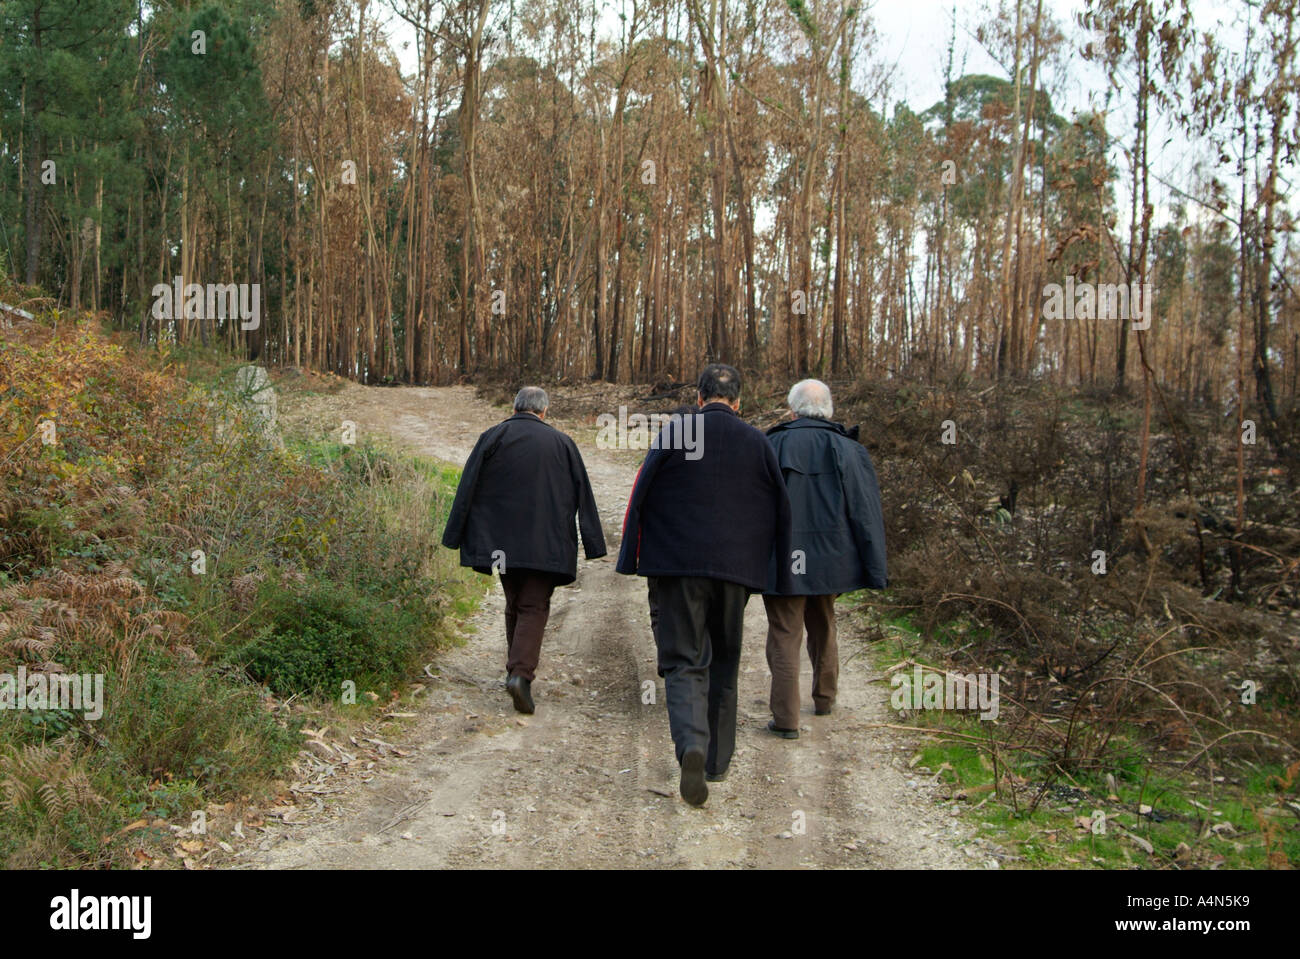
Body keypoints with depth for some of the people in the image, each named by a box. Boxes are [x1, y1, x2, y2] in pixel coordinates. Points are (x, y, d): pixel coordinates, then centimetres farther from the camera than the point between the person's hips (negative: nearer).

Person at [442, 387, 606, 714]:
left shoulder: (492, 437, 3)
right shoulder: (562, 443, 4)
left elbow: (468, 488, 1)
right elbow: (583, 496, 4)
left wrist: (456, 537, 5)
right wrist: (593, 546, 7)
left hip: (502, 541, 2)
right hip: (545, 544, -2)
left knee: (514, 605, 17)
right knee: (534, 607, -1)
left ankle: (518, 667, 25)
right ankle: (521, 673, -18)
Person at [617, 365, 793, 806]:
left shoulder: (673, 432, -1)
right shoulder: (757, 443, 7)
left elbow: (640, 497, -2)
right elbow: (780, 510, 11)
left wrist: (631, 561, 6)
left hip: (679, 566, -2)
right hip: (736, 569, 2)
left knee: (684, 660, 1)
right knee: (724, 662, 15)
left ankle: (692, 744, -24)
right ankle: (718, 761, 24)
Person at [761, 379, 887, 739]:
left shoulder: (770, 447, -3)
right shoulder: (848, 451, -1)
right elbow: (867, 515, -3)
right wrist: (876, 572, 1)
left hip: (781, 560, -2)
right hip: (829, 560, 3)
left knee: (784, 635, 2)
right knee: (822, 628, 23)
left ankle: (786, 718, -3)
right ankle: (824, 697, 38)